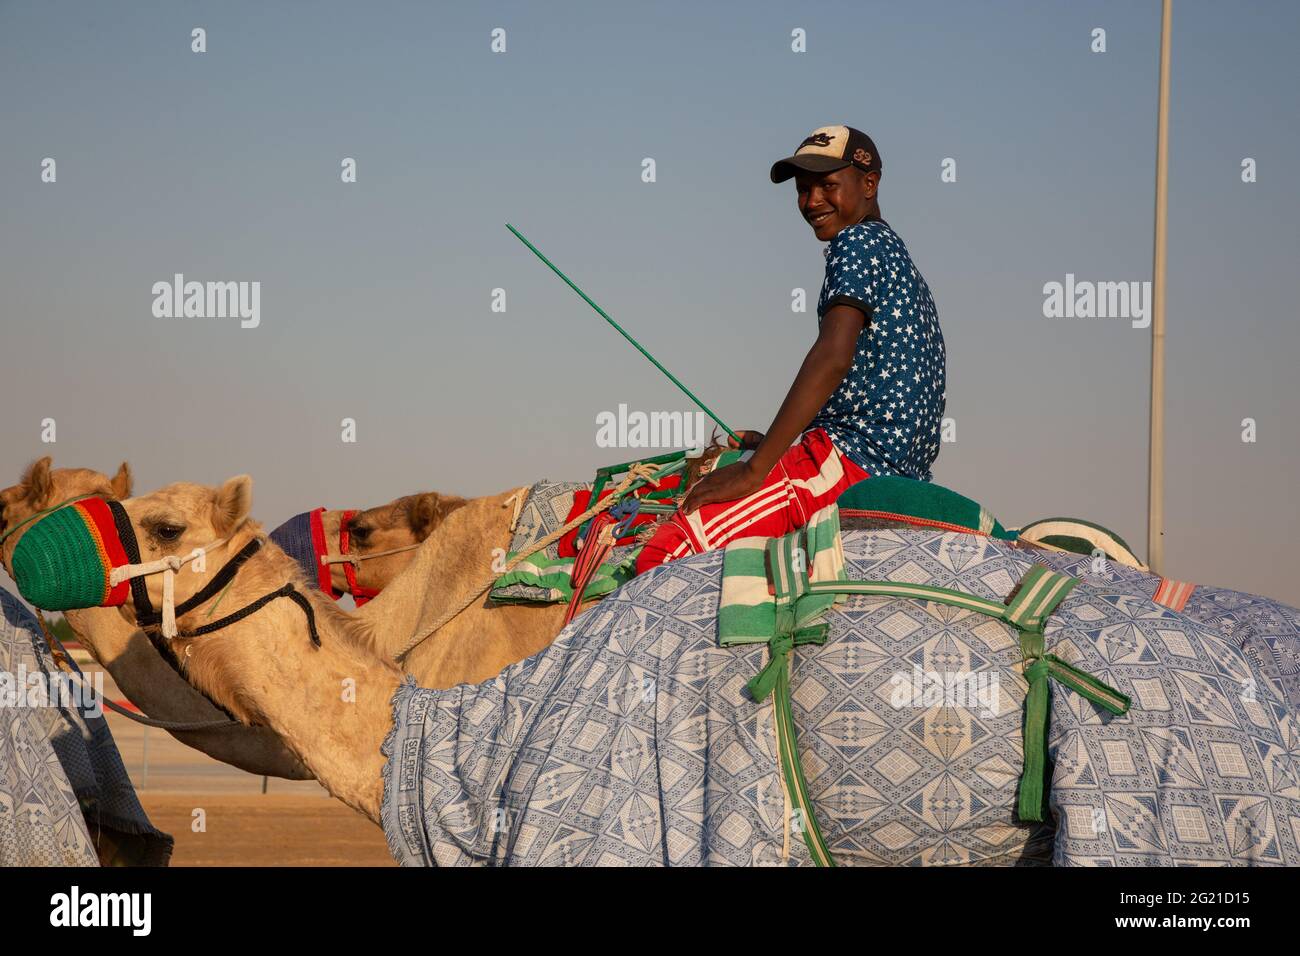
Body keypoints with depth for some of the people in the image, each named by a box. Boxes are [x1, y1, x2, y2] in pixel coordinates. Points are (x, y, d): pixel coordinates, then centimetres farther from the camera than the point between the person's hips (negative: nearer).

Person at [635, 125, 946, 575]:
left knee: (662, 554, -23)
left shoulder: (857, 242, -5)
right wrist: (777, 446, 24)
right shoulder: (893, 250, 26)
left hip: (853, 456, -11)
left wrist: (755, 469, -23)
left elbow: (833, 356, -20)